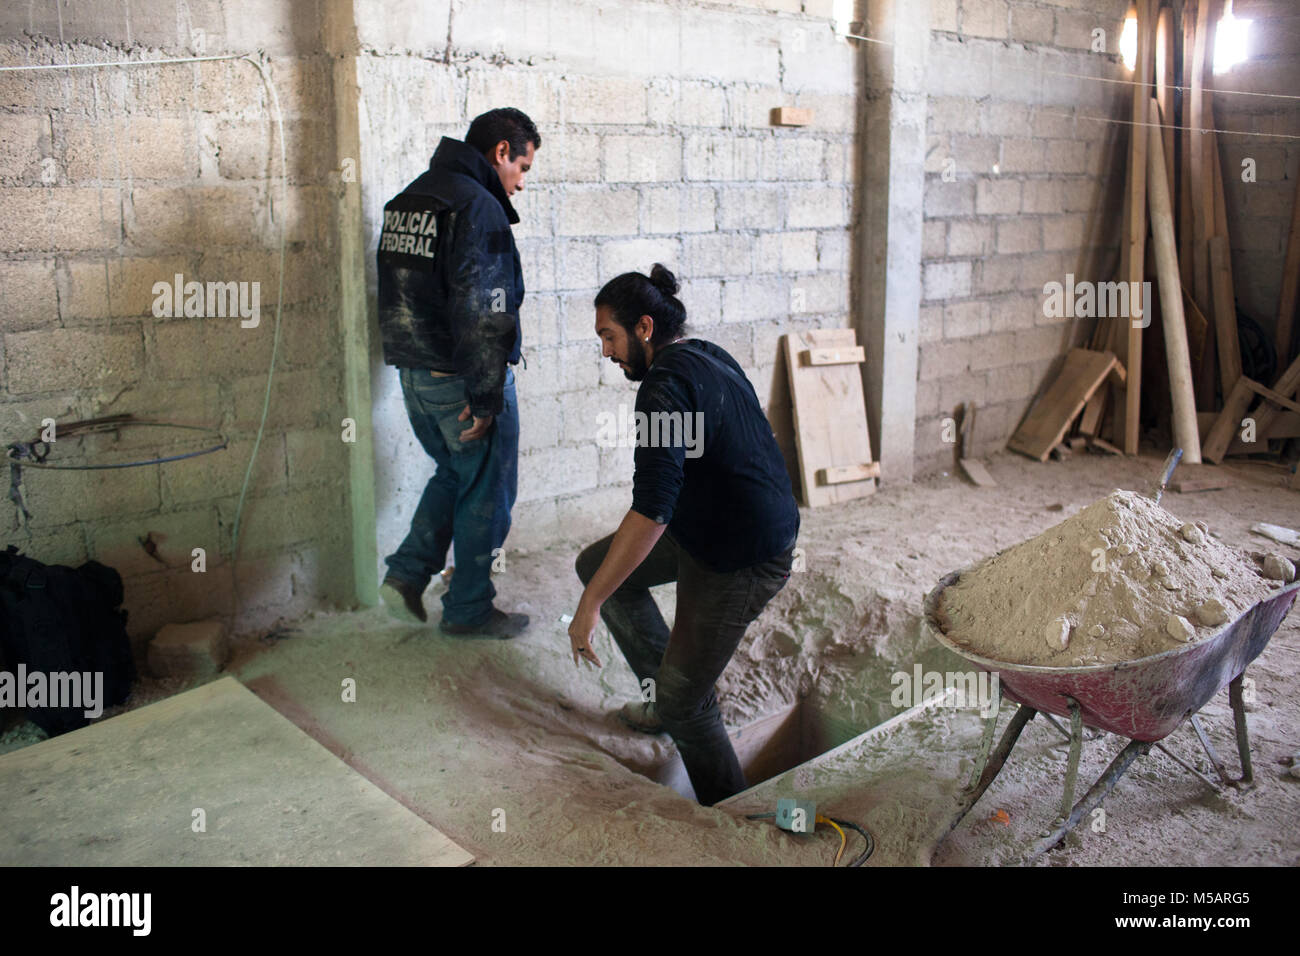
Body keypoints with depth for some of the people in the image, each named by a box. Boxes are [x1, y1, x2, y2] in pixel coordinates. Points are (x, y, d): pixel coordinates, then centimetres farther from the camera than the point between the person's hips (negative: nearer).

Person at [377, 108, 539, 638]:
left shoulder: (406, 200, 12)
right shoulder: (478, 206, -17)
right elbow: (481, 311, -24)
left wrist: (413, 360, 20)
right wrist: (486, 398, -21)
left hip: (412, 373, 9)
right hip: (461, 379, -8)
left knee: (454, 473, 25)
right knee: (485, 494, 7)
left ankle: (406, 573, 19)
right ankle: (468, 610, 19)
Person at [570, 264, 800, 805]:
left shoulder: (667, 386, -24)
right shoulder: (708, 356, 6)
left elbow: (651, 511, -33)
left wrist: (589, 606, -29)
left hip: (739, 562, -10)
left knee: (684, 704, 1)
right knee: (595, 565, 15)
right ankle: (668, 690, 24)